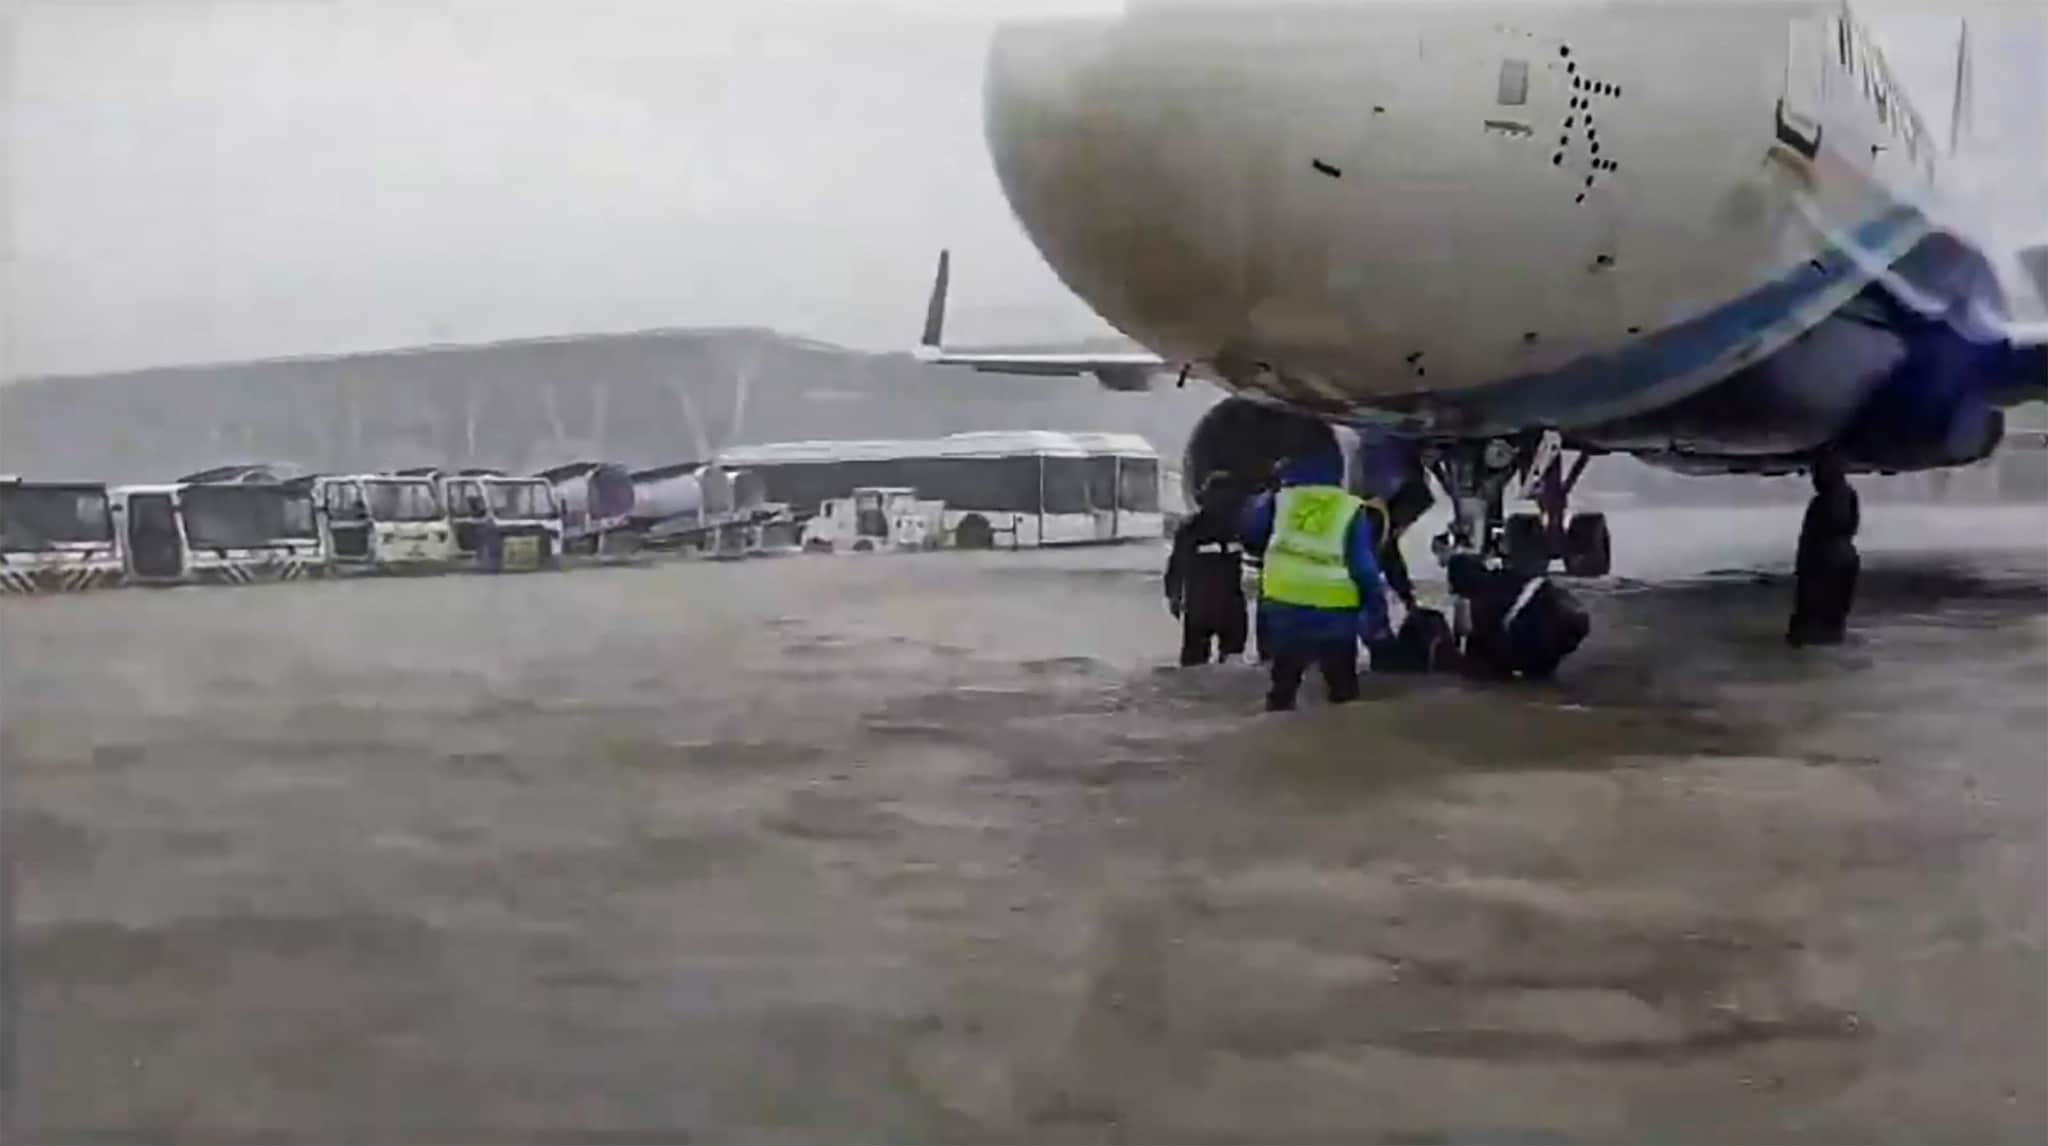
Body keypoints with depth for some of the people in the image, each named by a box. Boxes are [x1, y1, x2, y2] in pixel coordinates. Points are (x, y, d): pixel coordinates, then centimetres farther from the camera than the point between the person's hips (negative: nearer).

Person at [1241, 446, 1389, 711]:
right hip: (1335, 618, -2)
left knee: (1283, 686, 16)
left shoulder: (1277, 503, 0)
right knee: (1343, 690, 9)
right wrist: (1376, 612, 0)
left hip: (1285, 612, 2)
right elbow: (1366, 569, -6)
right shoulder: (1351, 512, -4)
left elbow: (1249, 532, 15)